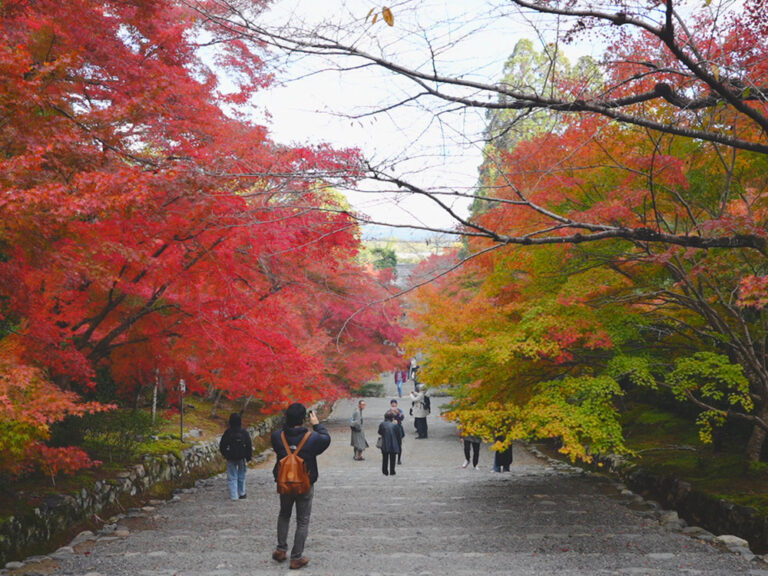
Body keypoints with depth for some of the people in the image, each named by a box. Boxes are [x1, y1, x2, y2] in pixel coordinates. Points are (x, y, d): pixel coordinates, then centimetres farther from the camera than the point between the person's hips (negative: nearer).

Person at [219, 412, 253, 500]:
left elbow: (222, 446, -1)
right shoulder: (244, 433, -5)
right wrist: (248, 457, 8)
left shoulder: (227, 432, -7)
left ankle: (233, 496, -4)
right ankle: (241, 493, 25)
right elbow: (249, 446, -2)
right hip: (241, 458, 1)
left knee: (232, 477, 3)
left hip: (230, 458, -1)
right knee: (241, 475, 17)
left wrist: (225, 454, 15)